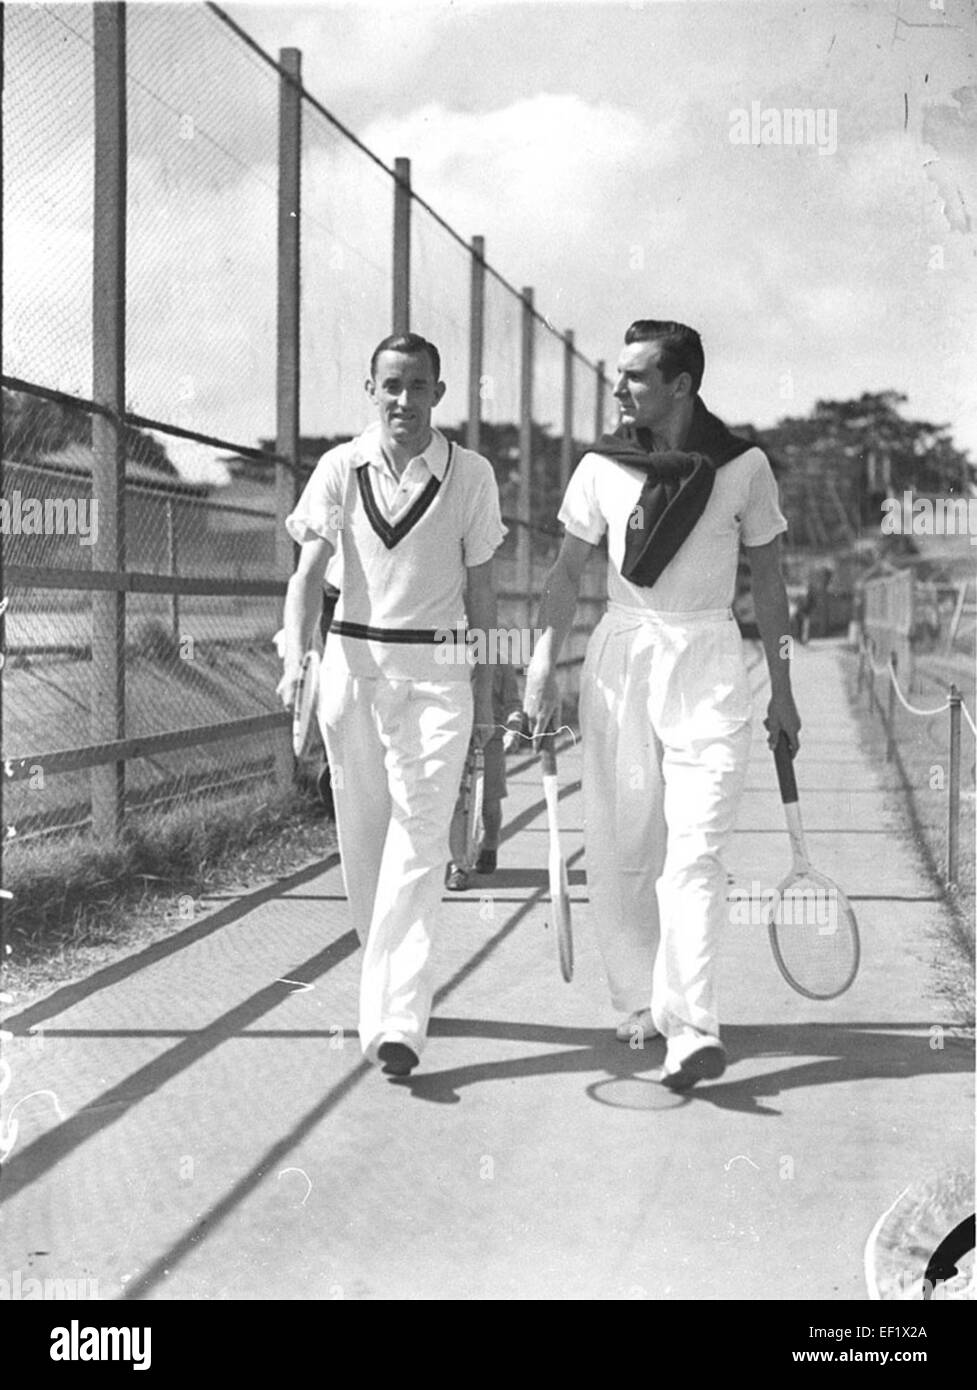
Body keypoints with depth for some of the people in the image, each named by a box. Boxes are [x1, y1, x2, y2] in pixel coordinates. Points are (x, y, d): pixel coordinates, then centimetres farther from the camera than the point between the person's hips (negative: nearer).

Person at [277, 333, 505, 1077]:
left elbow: (480, 587, 6)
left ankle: (397, 1019, -15)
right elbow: (310, 569, -5)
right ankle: (389, 981, 28)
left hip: (437, 668, -2)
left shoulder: (471, 473, 1)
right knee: (362, 833, 8)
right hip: (354, 660, 2)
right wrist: (296, 655, -22)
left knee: (420, 834, -11)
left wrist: (485, 692, 6)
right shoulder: (341, 468, 2)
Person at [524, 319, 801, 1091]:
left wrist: (781, 692, 8)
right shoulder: (601, 467, 3)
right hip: (621, 654, 2)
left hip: (709, 660, -2)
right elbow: (567, 572, 7)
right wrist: (545, 663, -6)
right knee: (619, 849, 5)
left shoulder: (745, 466, 0)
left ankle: (693, 1029, -13)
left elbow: (768, 583, 7)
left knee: (694, 853, -11)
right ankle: (641, 1001, 21)